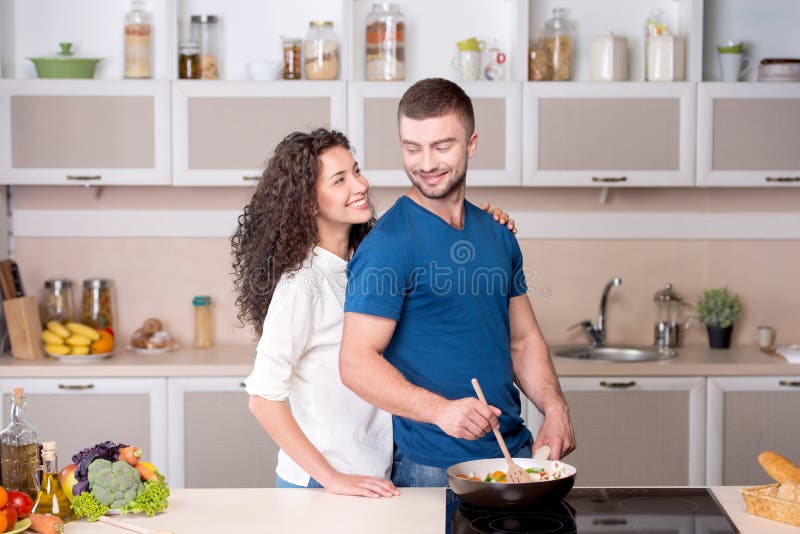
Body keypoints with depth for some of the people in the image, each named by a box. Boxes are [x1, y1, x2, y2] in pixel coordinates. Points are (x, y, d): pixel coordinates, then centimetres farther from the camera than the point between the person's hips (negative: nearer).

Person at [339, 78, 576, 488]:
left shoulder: (497, 235, 9)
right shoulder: (387, 243, -13)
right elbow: (356, 362, -19)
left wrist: (555, 409, -2)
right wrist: (440, 410, -32)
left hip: (516, 453, 6)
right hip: (432, 470, -6)